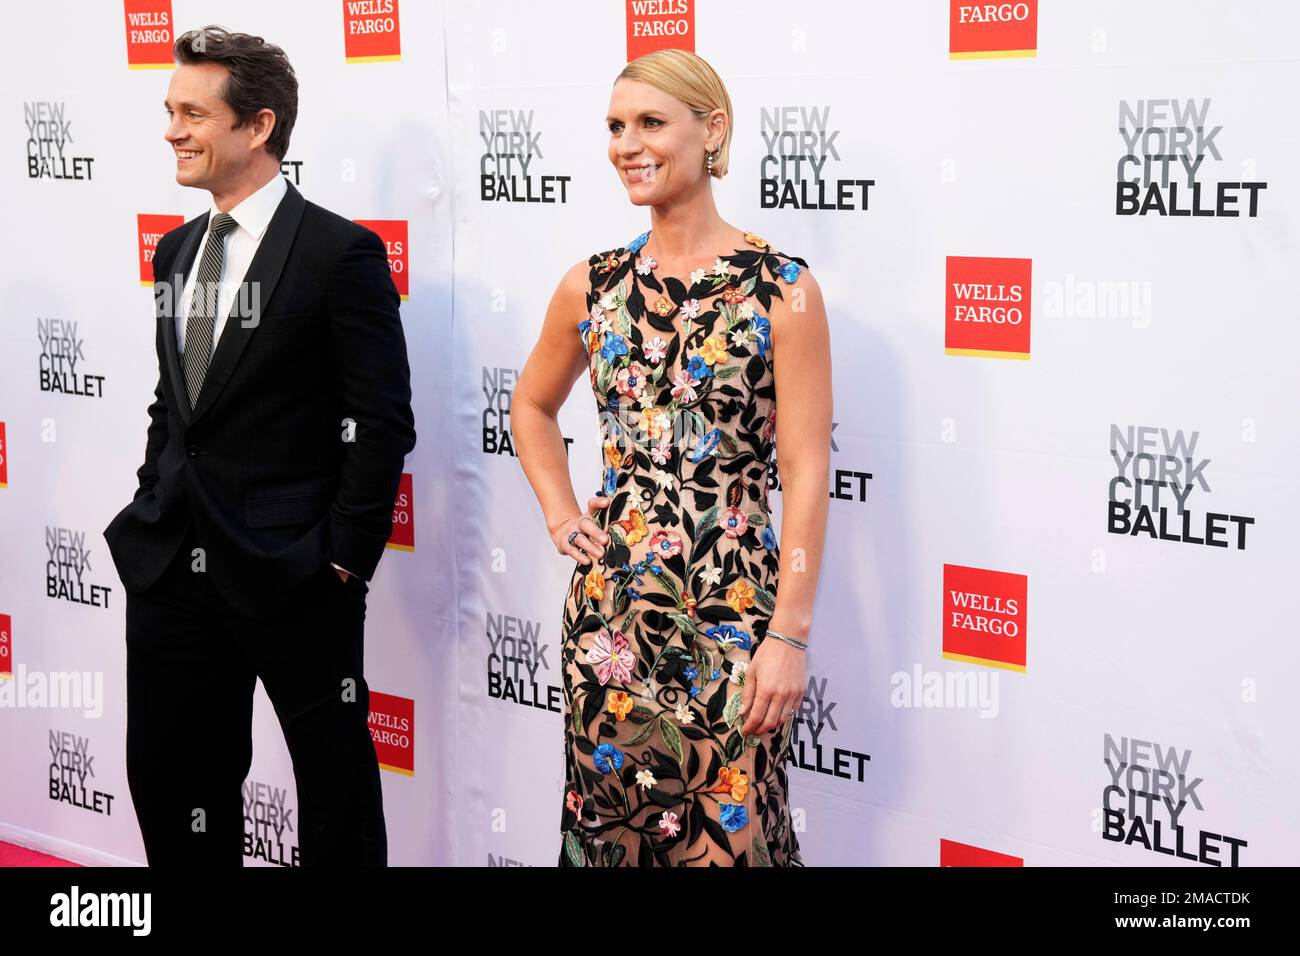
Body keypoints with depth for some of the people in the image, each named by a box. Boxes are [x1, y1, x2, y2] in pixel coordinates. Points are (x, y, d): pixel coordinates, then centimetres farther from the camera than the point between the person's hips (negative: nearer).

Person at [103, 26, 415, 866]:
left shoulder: (341, 252, -11)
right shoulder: (177, 251, 12)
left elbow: (385, 423, -12)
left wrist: (344, 559, -13)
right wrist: (153, 511, 11)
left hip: (292, 572, -7)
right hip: (172, 566, 7)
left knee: (337, 781, 7)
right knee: (167, 779, 14)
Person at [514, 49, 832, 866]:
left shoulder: (781, 287, -8)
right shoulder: (593, 284, 5)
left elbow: (806, 473, -10)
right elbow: (533, 406, 23)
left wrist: (789, 634, -13)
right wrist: (561, 513, 9)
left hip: (730, 608, -4)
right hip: (611, 601, 4)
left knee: (728, 834, 4)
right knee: (608, 824, 13)